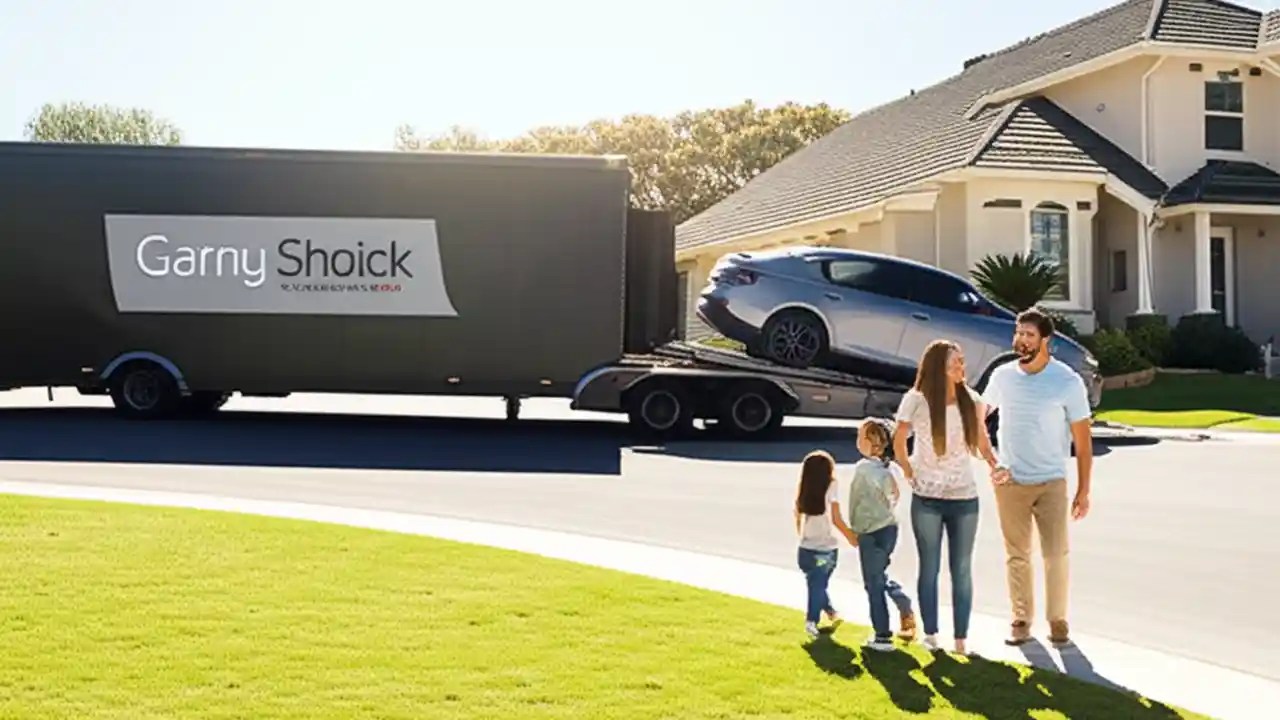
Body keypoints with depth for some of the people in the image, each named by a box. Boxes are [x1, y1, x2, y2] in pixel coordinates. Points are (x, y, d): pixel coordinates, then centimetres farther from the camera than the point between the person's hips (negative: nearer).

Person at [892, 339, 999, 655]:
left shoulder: (971, 400, -1)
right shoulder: (917, 400, -8)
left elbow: (982, 441, 8)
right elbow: (898, 440, 3)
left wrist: (995, 466, -7)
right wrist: (909, 474, -2)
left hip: (964, 498, 2)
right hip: (927, 499, -2)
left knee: (962, 570, 6)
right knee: (930, 568, 8)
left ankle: (961, 638, 14)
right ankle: (930, 634, 18)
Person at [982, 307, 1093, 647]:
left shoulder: (1067, 381, -10)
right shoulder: (1003, 376, -1)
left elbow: (1082, 439, -6)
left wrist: (1083, 490, -7)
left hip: (1051, 482, -2)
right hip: (1010, 481, 2)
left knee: (1056, 555, -1)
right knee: (1017, 556, 9)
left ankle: (1057, 621, 15)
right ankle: (1021, 620, 19)